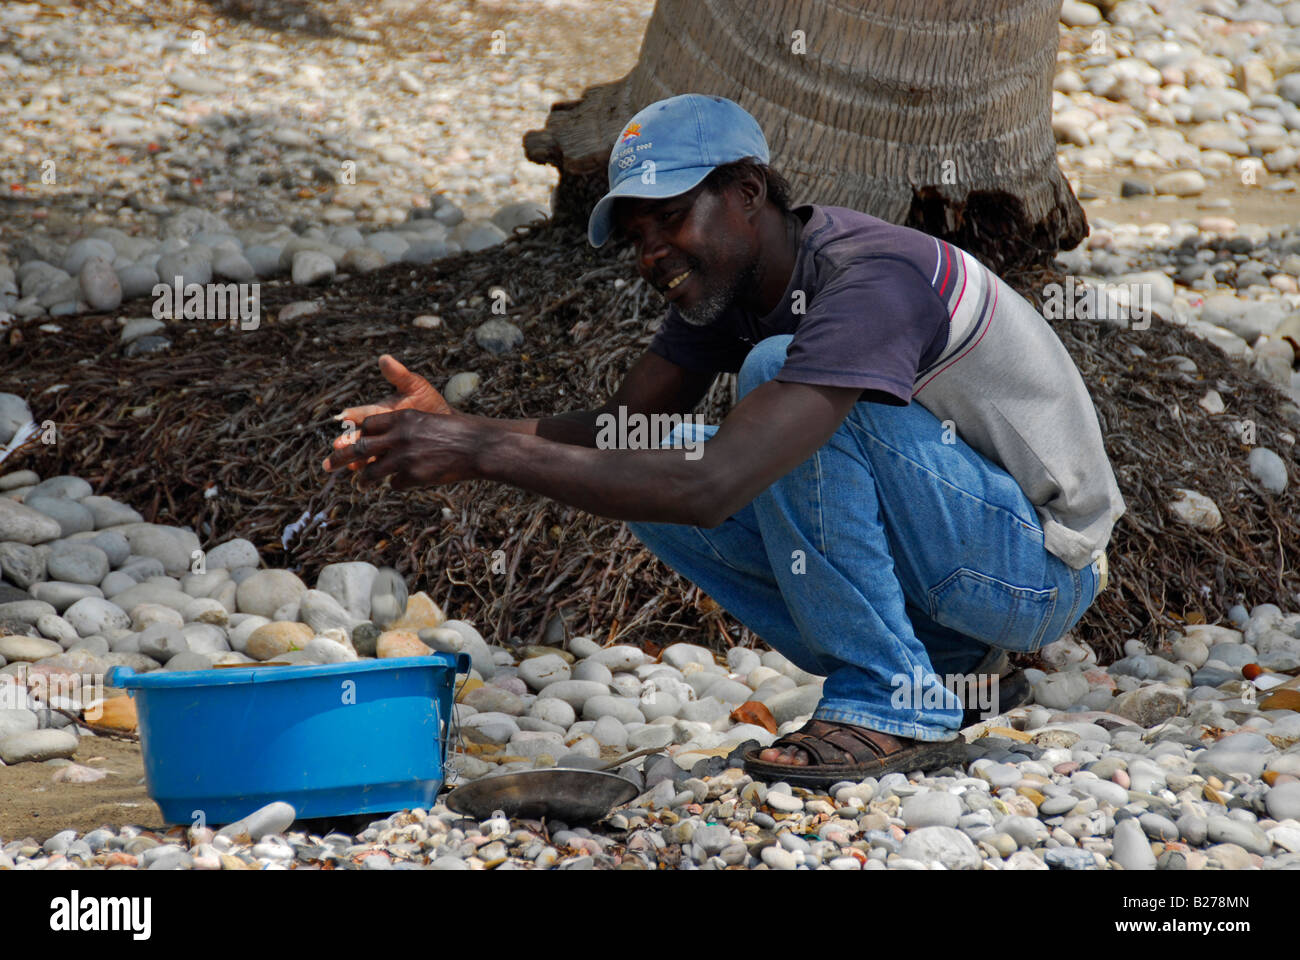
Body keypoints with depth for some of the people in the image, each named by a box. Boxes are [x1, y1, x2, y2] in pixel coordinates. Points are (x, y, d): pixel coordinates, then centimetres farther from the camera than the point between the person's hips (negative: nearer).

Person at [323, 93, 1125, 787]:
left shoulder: (870, 280, -28)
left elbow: (712, 488, -38)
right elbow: (622, 426, 1)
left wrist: (483, 450, -37)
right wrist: (457, 430, -18)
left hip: (1043, 561, -9)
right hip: (940, 573, 9)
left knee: (777, 373, -26)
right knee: (647, 470, -2)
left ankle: (894, 703, -19)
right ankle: (930, 660, 2)